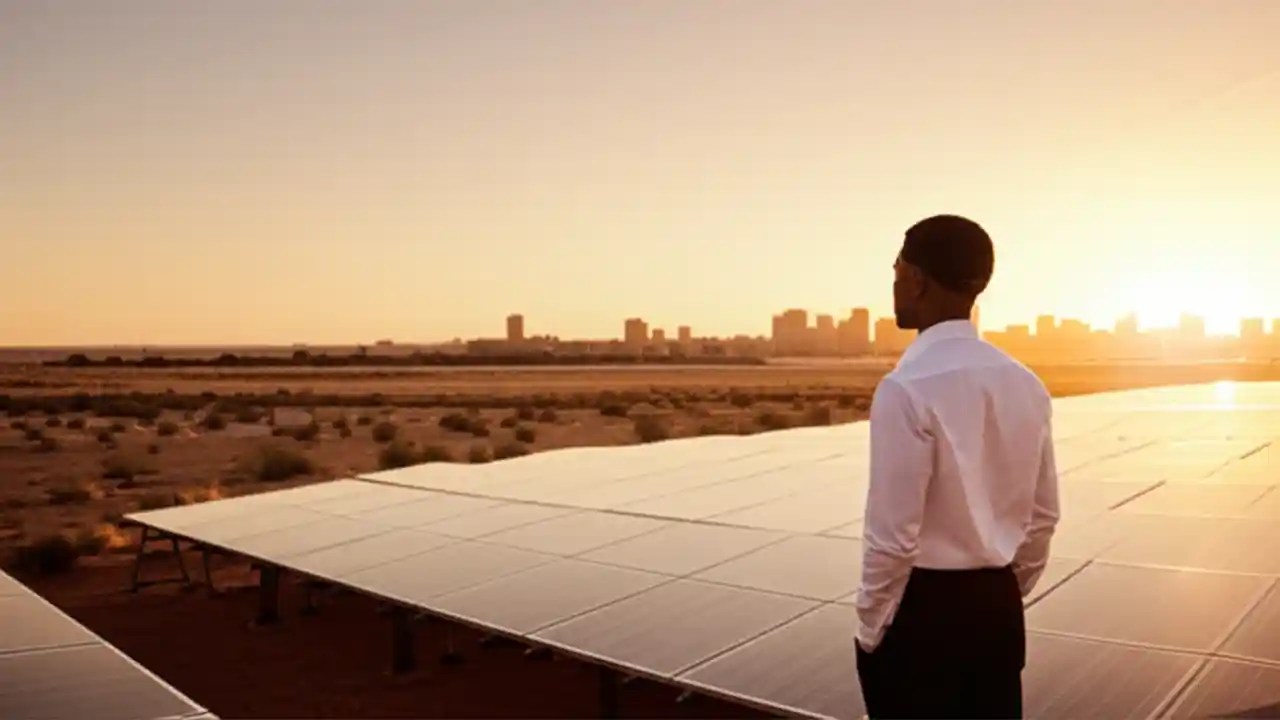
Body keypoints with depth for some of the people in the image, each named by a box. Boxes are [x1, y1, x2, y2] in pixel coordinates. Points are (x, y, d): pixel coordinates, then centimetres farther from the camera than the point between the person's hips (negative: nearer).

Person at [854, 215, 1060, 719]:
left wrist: (871, 627, -6)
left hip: (921, 609, -6)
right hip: (998, 607, 7)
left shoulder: (908, 387, -21)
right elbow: (1043, 515, 9)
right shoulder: (1025, 384, 2)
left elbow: (893, 534, -19)